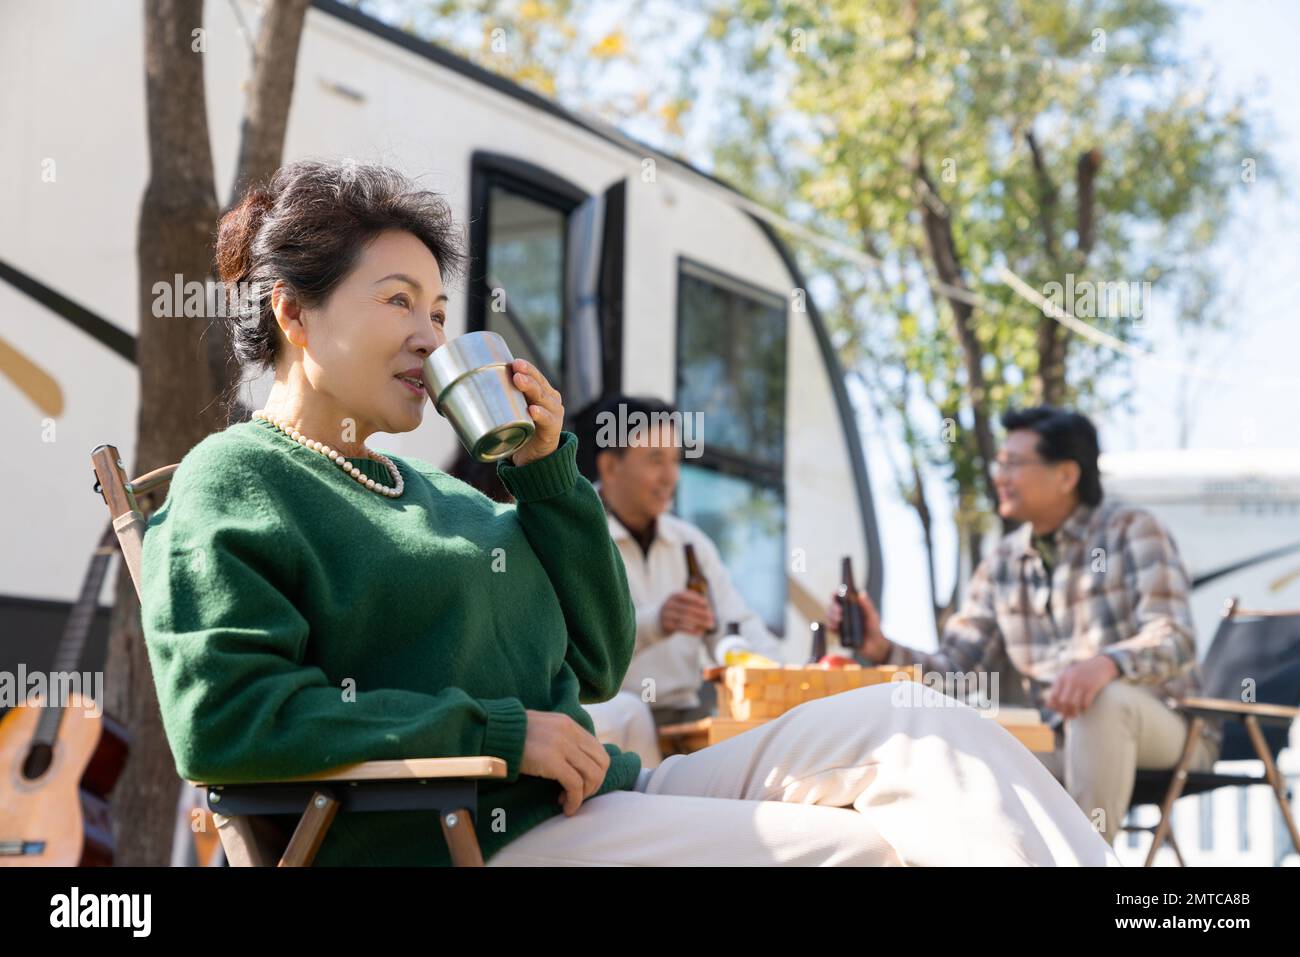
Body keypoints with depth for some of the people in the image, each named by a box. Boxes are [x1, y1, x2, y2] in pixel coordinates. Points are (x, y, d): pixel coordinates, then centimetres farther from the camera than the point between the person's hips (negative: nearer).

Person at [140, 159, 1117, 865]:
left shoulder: (432, 486, 24)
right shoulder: (229, 484, 0)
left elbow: (594, 661, 22)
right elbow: (224, 717, -17)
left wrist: (549, 471, 9)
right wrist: (496, 730, -16)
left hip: (598, 798, 8)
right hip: (464, 840, -8)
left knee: (912, 730, -9)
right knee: (867, 845, -22)